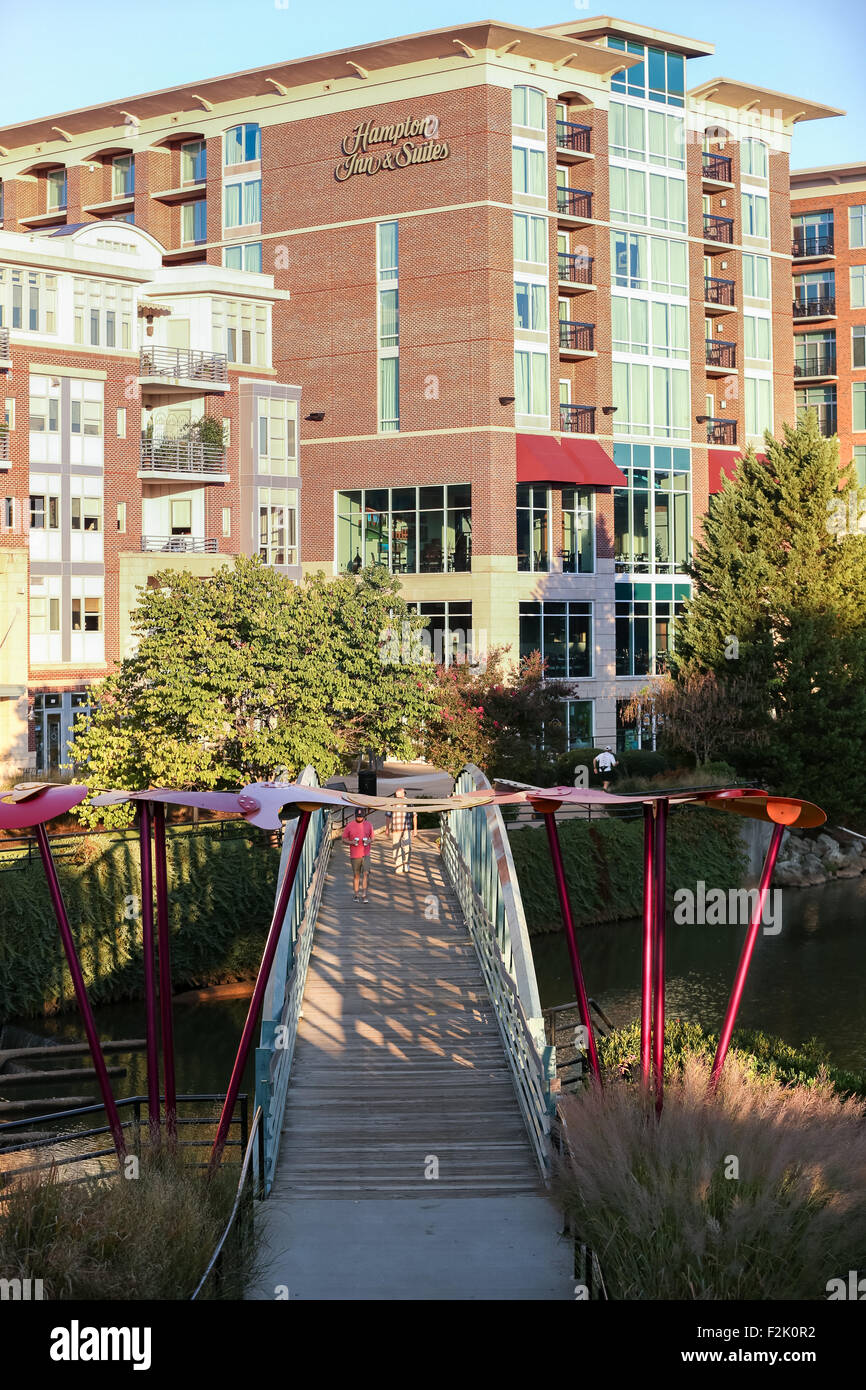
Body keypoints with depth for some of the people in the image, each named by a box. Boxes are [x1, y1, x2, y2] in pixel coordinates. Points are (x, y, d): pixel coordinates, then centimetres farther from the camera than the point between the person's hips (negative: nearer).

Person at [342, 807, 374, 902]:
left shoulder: (369, 824, 5)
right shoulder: (350, 825, -1)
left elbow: (372, 838, 14)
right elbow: (344, 839, 5)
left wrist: (369, 841, -9)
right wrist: (351, 842, -15)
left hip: (366, 854, 1)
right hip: (354, 855, 0)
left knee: (366, 873, -11)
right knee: (356, 875, 7)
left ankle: (364, 895, -6)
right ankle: (356, 895, 20)